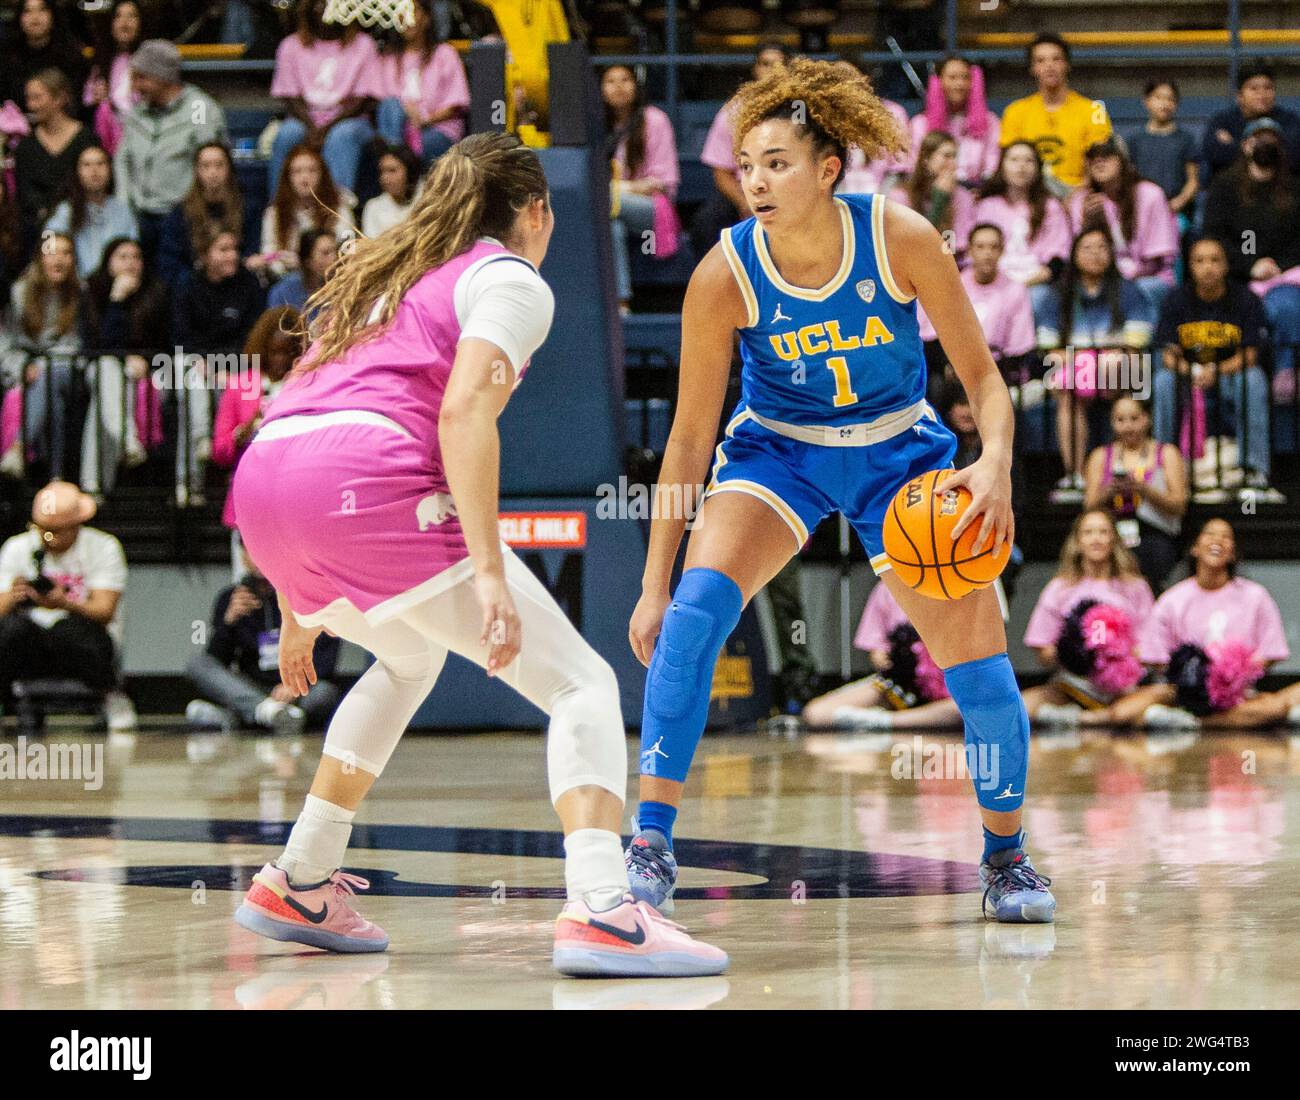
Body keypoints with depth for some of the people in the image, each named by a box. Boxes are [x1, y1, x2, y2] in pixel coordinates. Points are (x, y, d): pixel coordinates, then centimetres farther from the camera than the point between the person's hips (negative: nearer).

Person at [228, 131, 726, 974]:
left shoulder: (381, 277, 33)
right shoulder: (510, 280, 9)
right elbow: (463, 412, -9)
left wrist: (300, 605, 36)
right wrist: (489, 572, -16)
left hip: (261, 490, 8)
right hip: (366, 482, -8)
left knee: (411, 658, 36)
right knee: (581, 682, -3)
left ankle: (298, 887, 33)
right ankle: (601, 912, -23)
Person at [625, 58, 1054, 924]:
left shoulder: (902, 239, -23)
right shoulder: (725, 276, -22)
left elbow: (983, 375, -12)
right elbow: (689, 439, -13)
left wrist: (996, 464, -32)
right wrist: (653, 583, -14)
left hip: (901, 454, 1)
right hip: (777, 450, -1)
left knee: (982, 668, -4)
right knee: (694, 607, -28)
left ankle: (1008, 859, 22)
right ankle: (652, 845, -23)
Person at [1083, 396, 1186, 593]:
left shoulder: (1167, 453, 15)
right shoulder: (1101, 456, 21)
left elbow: (1179, 504, 2)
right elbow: (1089, 506, 10)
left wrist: (1143, 489, -14)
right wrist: (1108, 492, -11)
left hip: (1154, 534, -1)